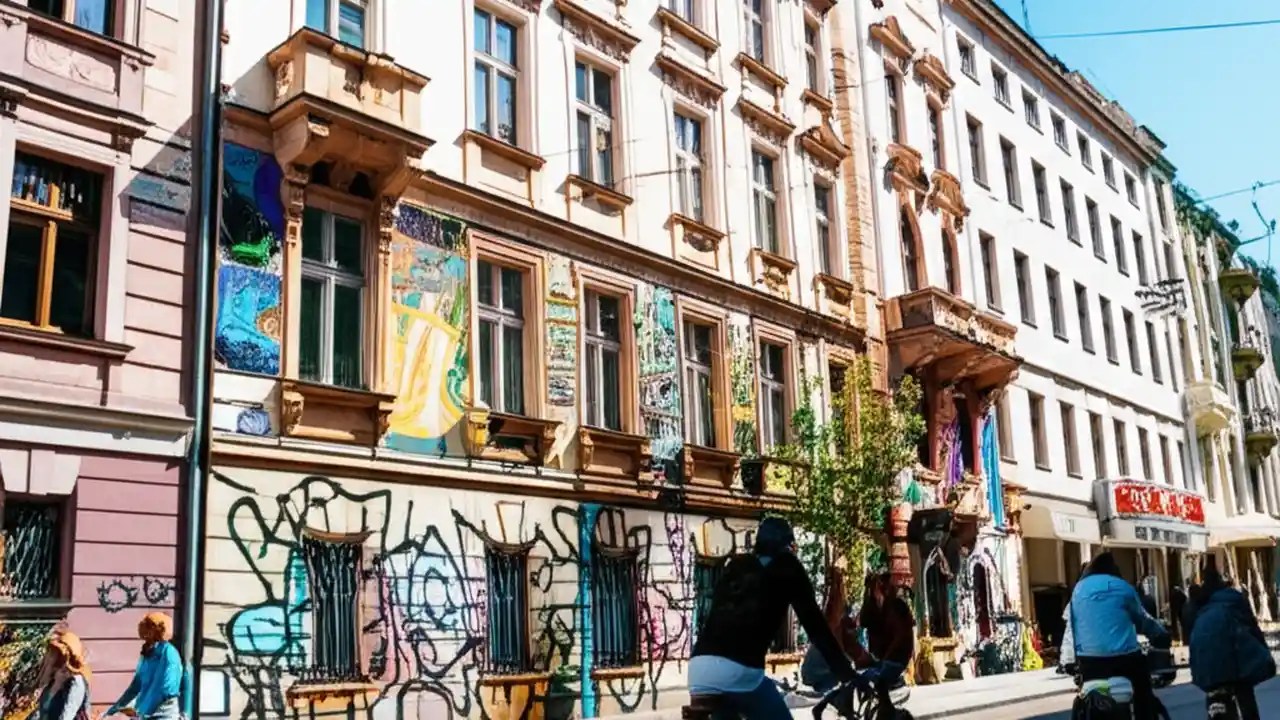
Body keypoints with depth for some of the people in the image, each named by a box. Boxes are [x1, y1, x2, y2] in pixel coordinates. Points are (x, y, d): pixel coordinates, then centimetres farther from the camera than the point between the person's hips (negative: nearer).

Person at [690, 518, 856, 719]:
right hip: (741, 671, -5)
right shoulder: (787, 568, 12)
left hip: (699, 668, 5)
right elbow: (814, 624, 8)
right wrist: (847, 674, 9)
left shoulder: (736, 565, 24)